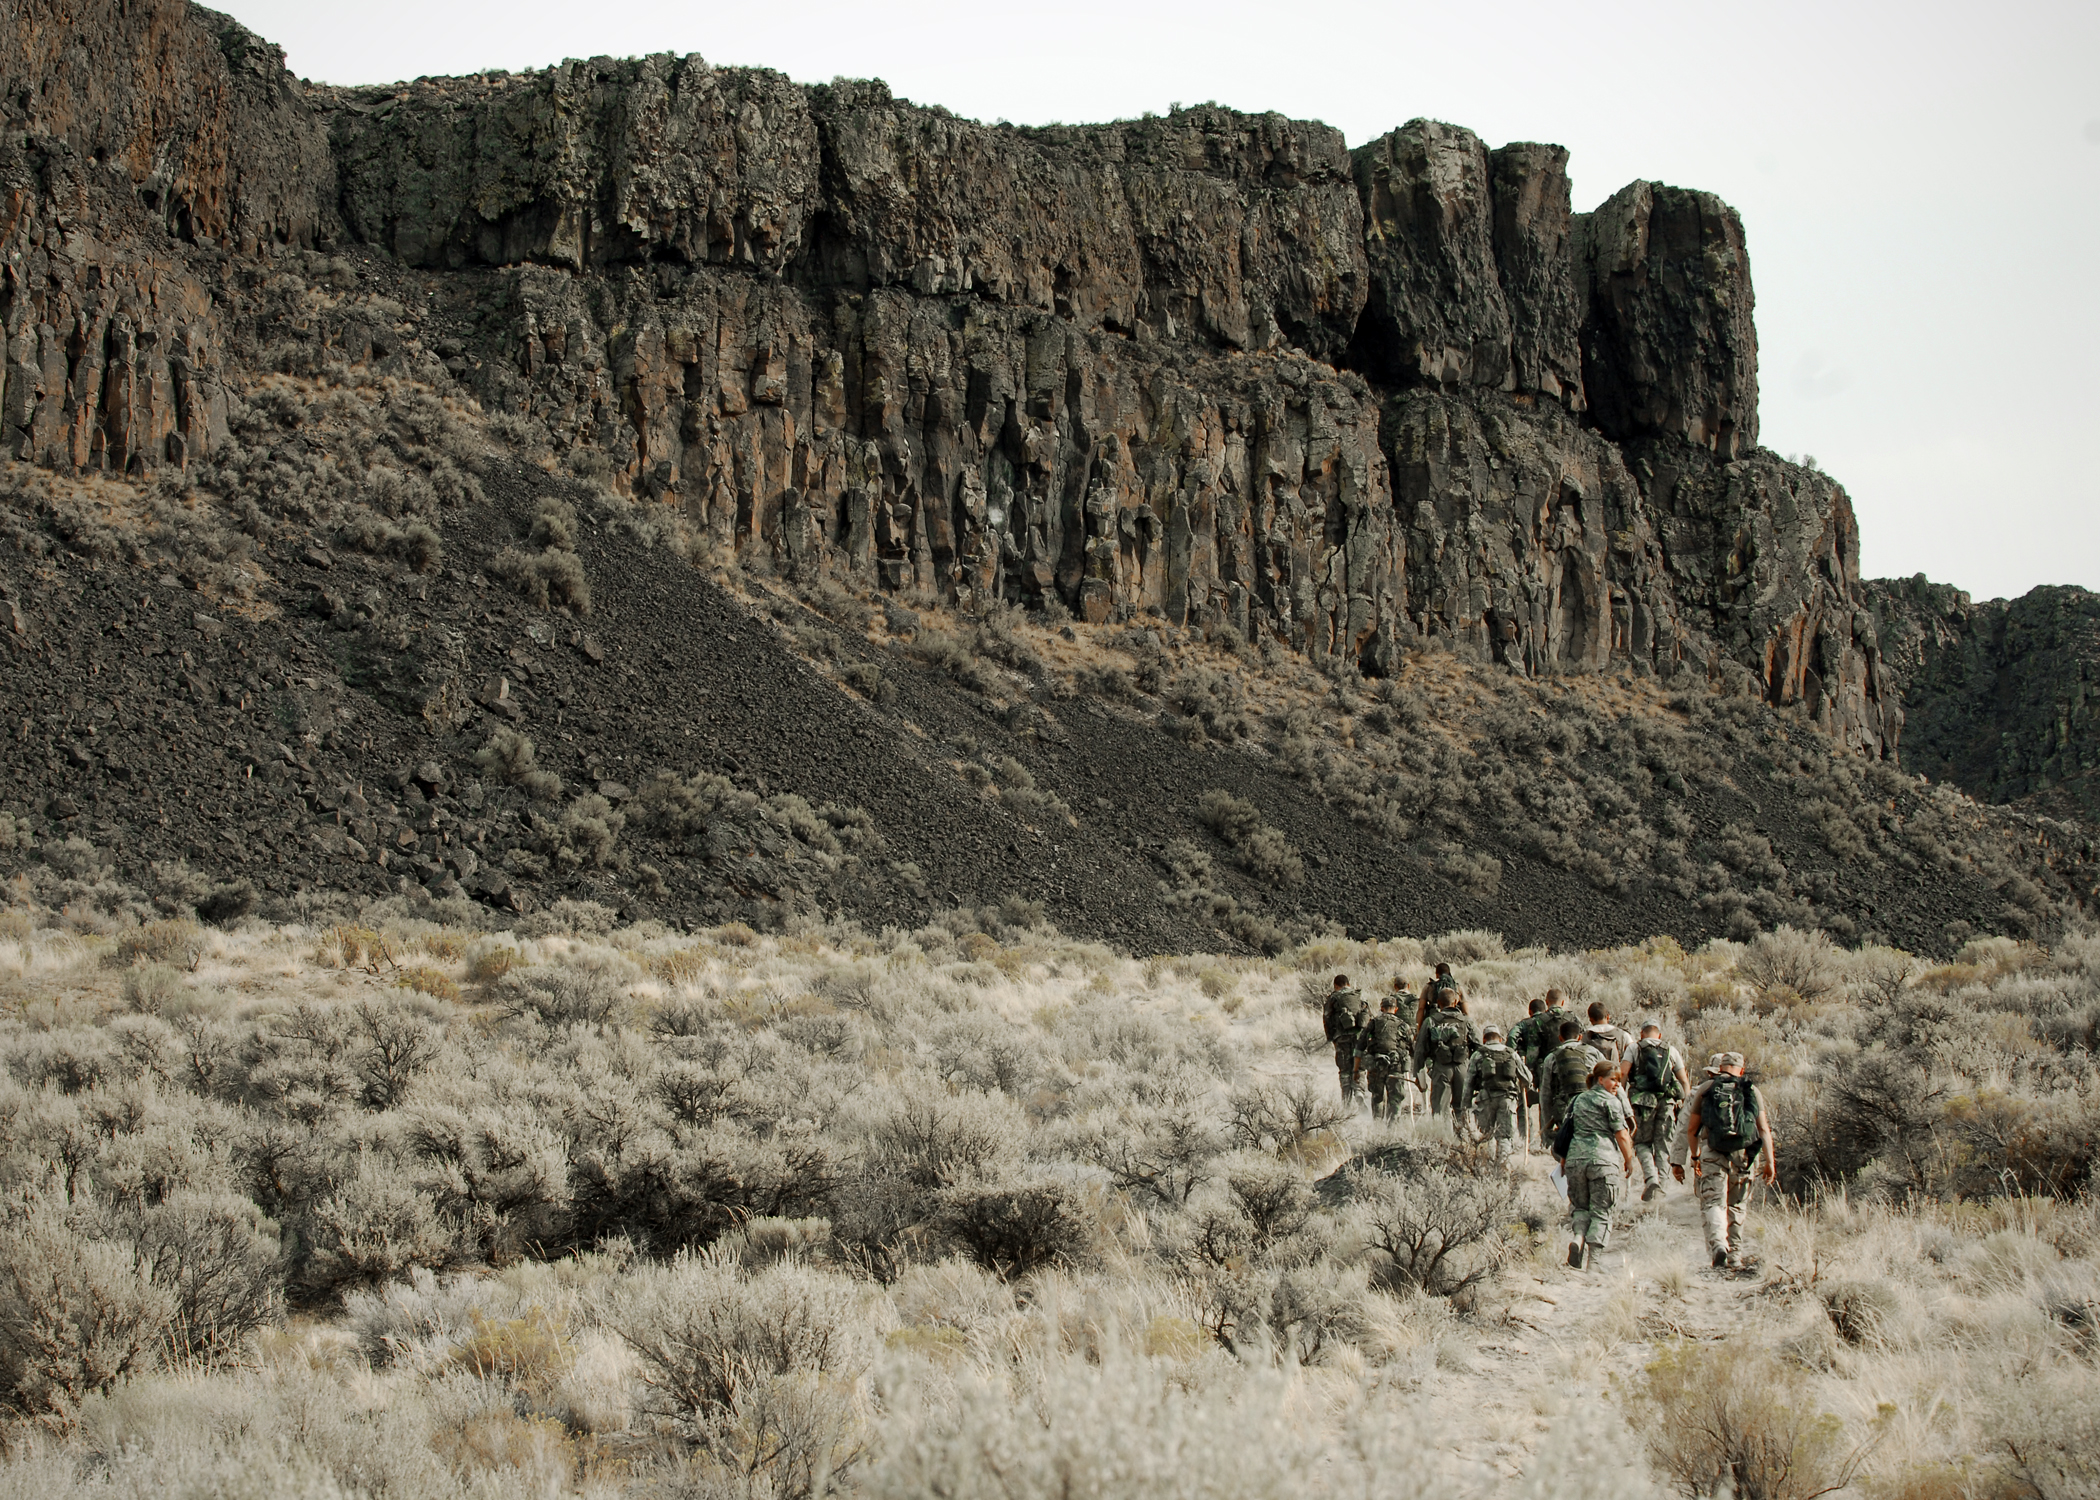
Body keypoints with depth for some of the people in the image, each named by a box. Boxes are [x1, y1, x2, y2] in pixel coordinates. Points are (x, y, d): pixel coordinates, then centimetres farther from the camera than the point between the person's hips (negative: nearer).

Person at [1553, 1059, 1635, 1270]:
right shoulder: (1611, 1101, -1)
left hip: (1575, 1158, 5)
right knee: (1601, 1210, 2)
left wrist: (1563, 1160, 29)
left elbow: (1565, 1130, 21)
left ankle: (1579, 1237, -12)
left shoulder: (1578, 1100, 17)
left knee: (1579, 1205, 16)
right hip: (1603, 1160, -5)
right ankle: (1592, 1250, -15)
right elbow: (1622, 1135, -4)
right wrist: (1629, 1161, 7)